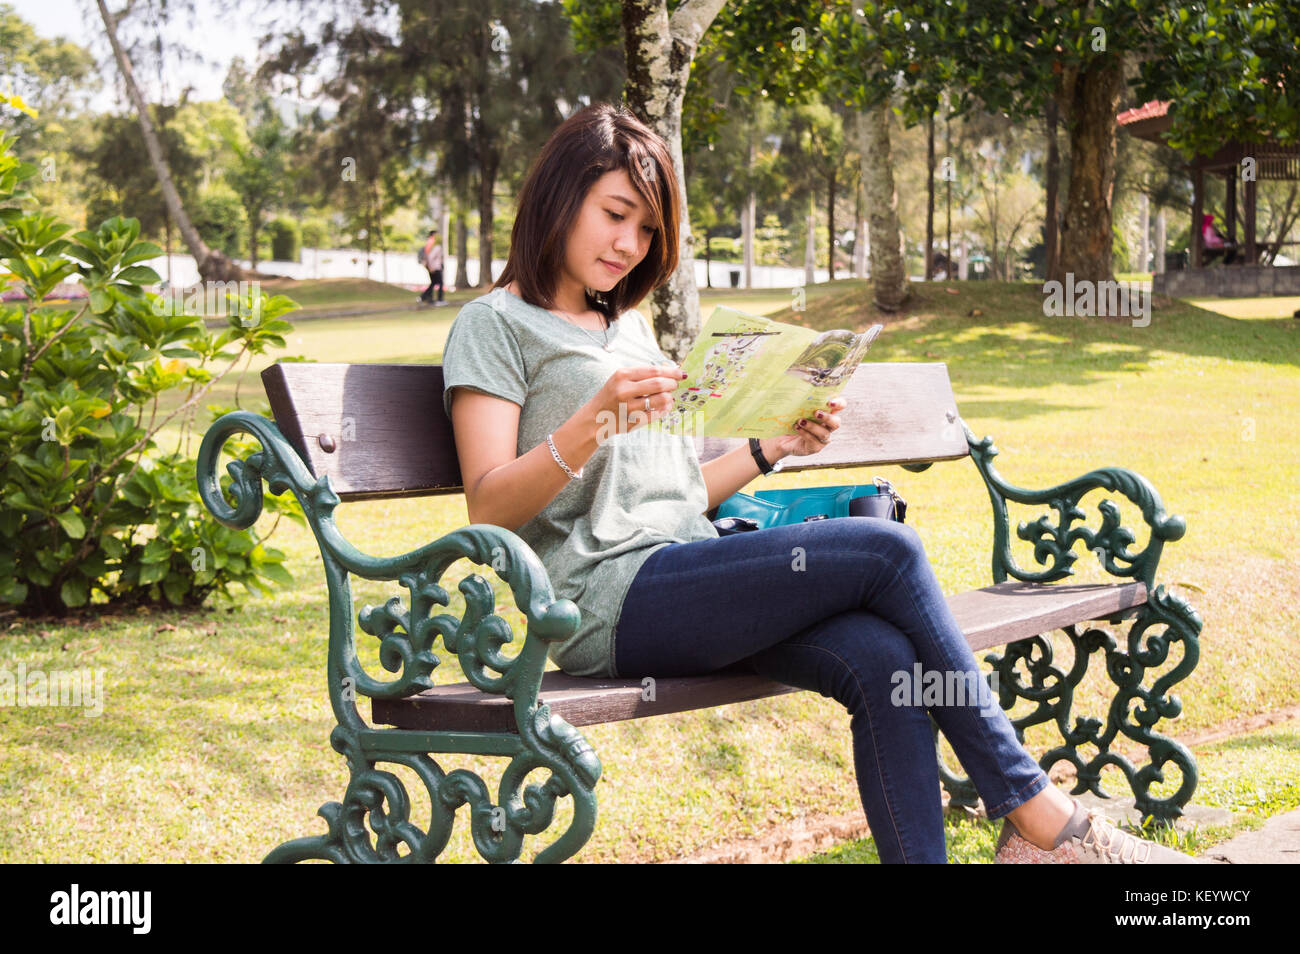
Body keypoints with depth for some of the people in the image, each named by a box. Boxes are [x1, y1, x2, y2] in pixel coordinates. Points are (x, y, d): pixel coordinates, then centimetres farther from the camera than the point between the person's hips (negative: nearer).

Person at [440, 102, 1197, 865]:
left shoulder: (632, 326, 26)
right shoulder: (498, 325, 3)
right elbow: (488, 508, -9)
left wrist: (774, 449, 11)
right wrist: (592, 424, -23)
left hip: (684, 582, 7)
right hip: (606, 602, -7)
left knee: (883, 661, -21)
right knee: (888, 551, -20)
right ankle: (1038, 815, -12)